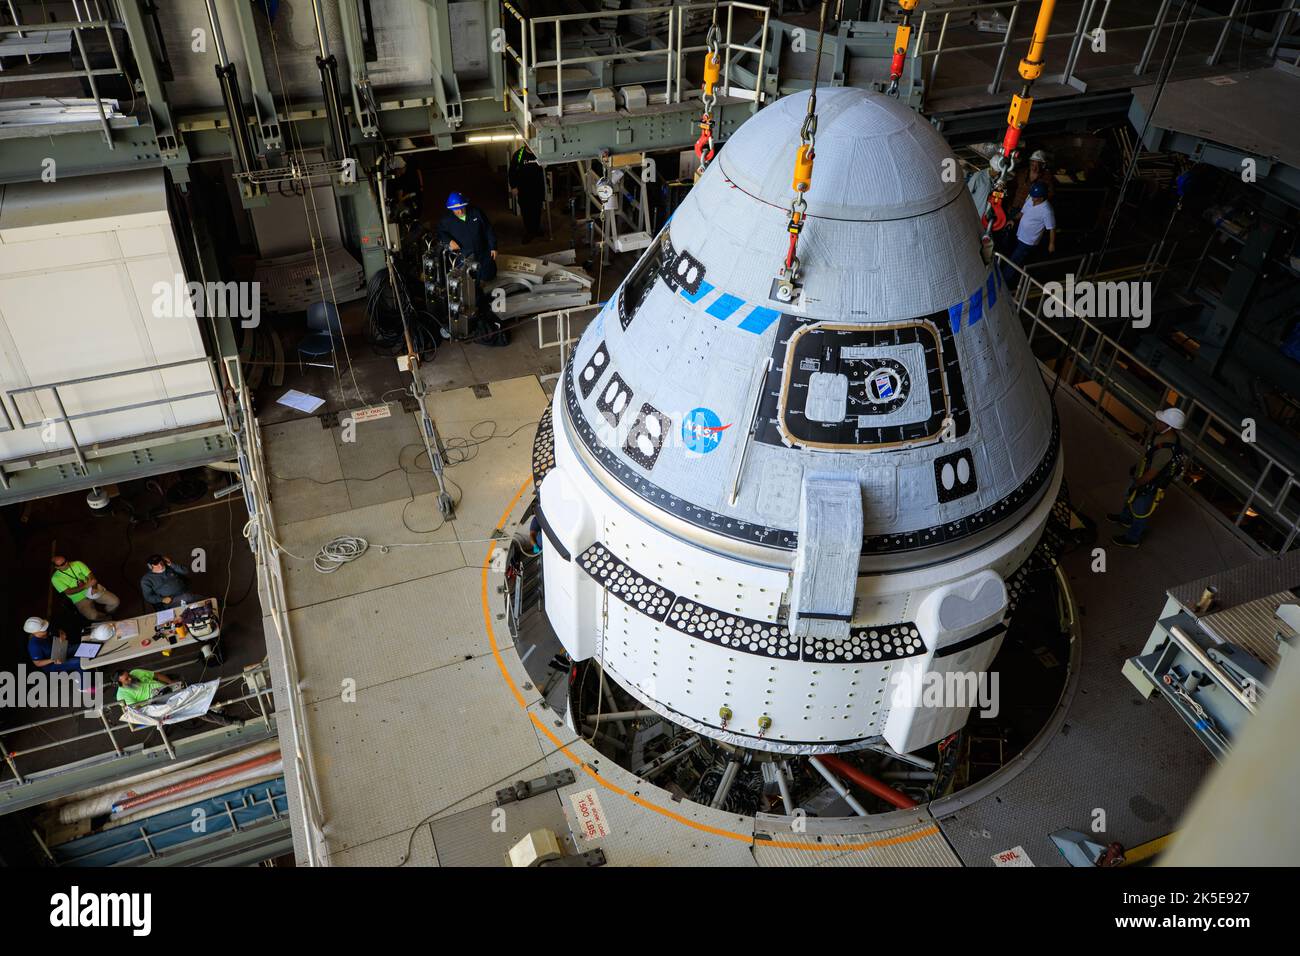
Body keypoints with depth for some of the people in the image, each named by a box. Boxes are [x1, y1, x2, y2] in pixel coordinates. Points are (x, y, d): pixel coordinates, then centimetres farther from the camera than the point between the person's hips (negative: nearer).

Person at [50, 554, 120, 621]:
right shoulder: (56, 578, -8)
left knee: (115, 601, -16)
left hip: (93, 590, 3)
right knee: (93, 616, -30)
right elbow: (68, 592, -16)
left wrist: (94, 588, -24)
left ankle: (107, 614, 16)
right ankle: (108, 617, 3)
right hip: (80, 599, -3)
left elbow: (91, 576, -4)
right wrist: (86, 586, -27)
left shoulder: (77, 564, -1)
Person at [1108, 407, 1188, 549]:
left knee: (1139, 512, 16)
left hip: (1149, 486, -8)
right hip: (1141, 476, 8)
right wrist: (1136, 467, 16)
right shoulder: (1160, 433, -15)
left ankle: (1132, 539, 41)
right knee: (1130, 498, 33)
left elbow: (1151, 474, -30)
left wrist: (1136, 485, -15)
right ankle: (1124, 518, 62)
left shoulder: (1166, 450, -42)